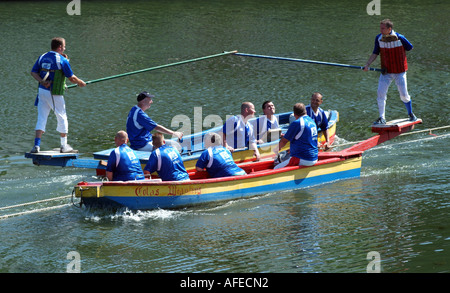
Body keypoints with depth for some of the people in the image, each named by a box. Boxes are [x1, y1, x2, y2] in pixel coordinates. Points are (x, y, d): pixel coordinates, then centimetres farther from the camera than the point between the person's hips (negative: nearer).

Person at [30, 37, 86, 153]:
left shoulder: (42, 57, 7)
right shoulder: (62, 60, -11)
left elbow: (33, 72, 5)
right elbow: (71, 78, -5)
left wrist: (42, 81, -7)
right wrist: (80, 83, 12)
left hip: (42, 90, 5)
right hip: (55, 94, -5)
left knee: (41, 118, 6)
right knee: (62, 118, 10)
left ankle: (37, 145, -4)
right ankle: (64, 146, 17)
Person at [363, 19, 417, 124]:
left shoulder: (400, 38, -16)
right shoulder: (379, 38, -5)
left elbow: (410, 48, 1)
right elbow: (375, 53, 2)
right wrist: (367, 64, -11)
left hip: (399, 72, -3)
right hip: (386, 71, 3)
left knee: (404, 94, 4)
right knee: (381, 93, -8)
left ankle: (411, 114, 28)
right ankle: (382, 118, 0)